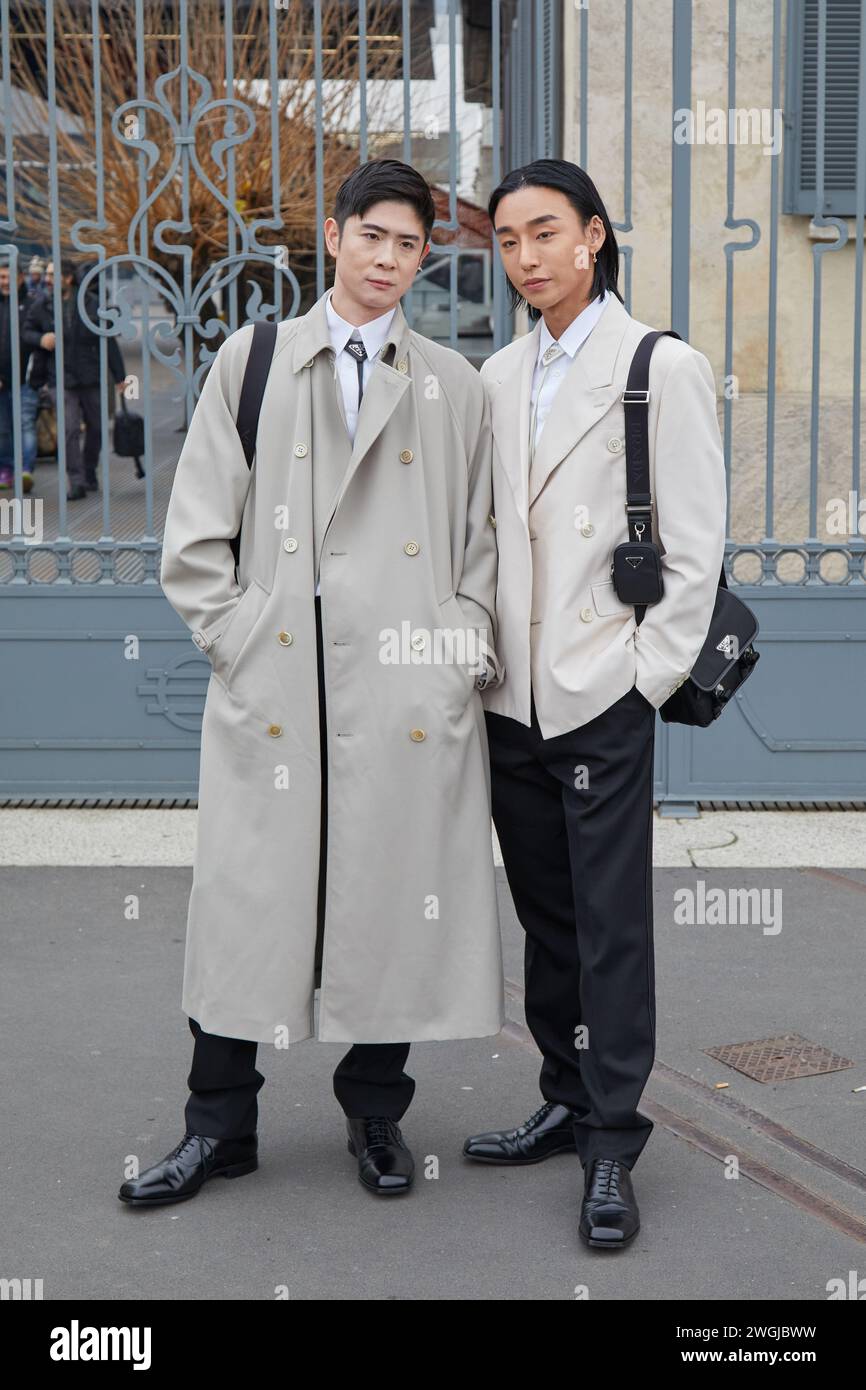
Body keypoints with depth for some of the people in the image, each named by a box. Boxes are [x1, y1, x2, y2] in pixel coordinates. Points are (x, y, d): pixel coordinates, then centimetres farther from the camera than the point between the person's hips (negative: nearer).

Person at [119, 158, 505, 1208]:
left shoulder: (453, 386, 12)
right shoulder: (251, 362, 9)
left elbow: (481, 541, 14)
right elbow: (194, 539, 7)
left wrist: (467, 656, 2)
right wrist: (237, 642, -1)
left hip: (410, 695, 1)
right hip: (275, 691, 0)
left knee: (397, 899, 5)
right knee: (249, 901, 2)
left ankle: (375, 1112, 23)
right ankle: (219, 1124, 16)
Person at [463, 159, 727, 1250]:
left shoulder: (663, 368, -4)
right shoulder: (497, 377, 12)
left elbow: (694, 548, -6)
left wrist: (648, 676, -10)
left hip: (603, 697, -6)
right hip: (511, 698, 6)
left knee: (612, 925, -2)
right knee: (546, 915, 14)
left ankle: (613, 1144, 6)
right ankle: (568, 1101, 26)